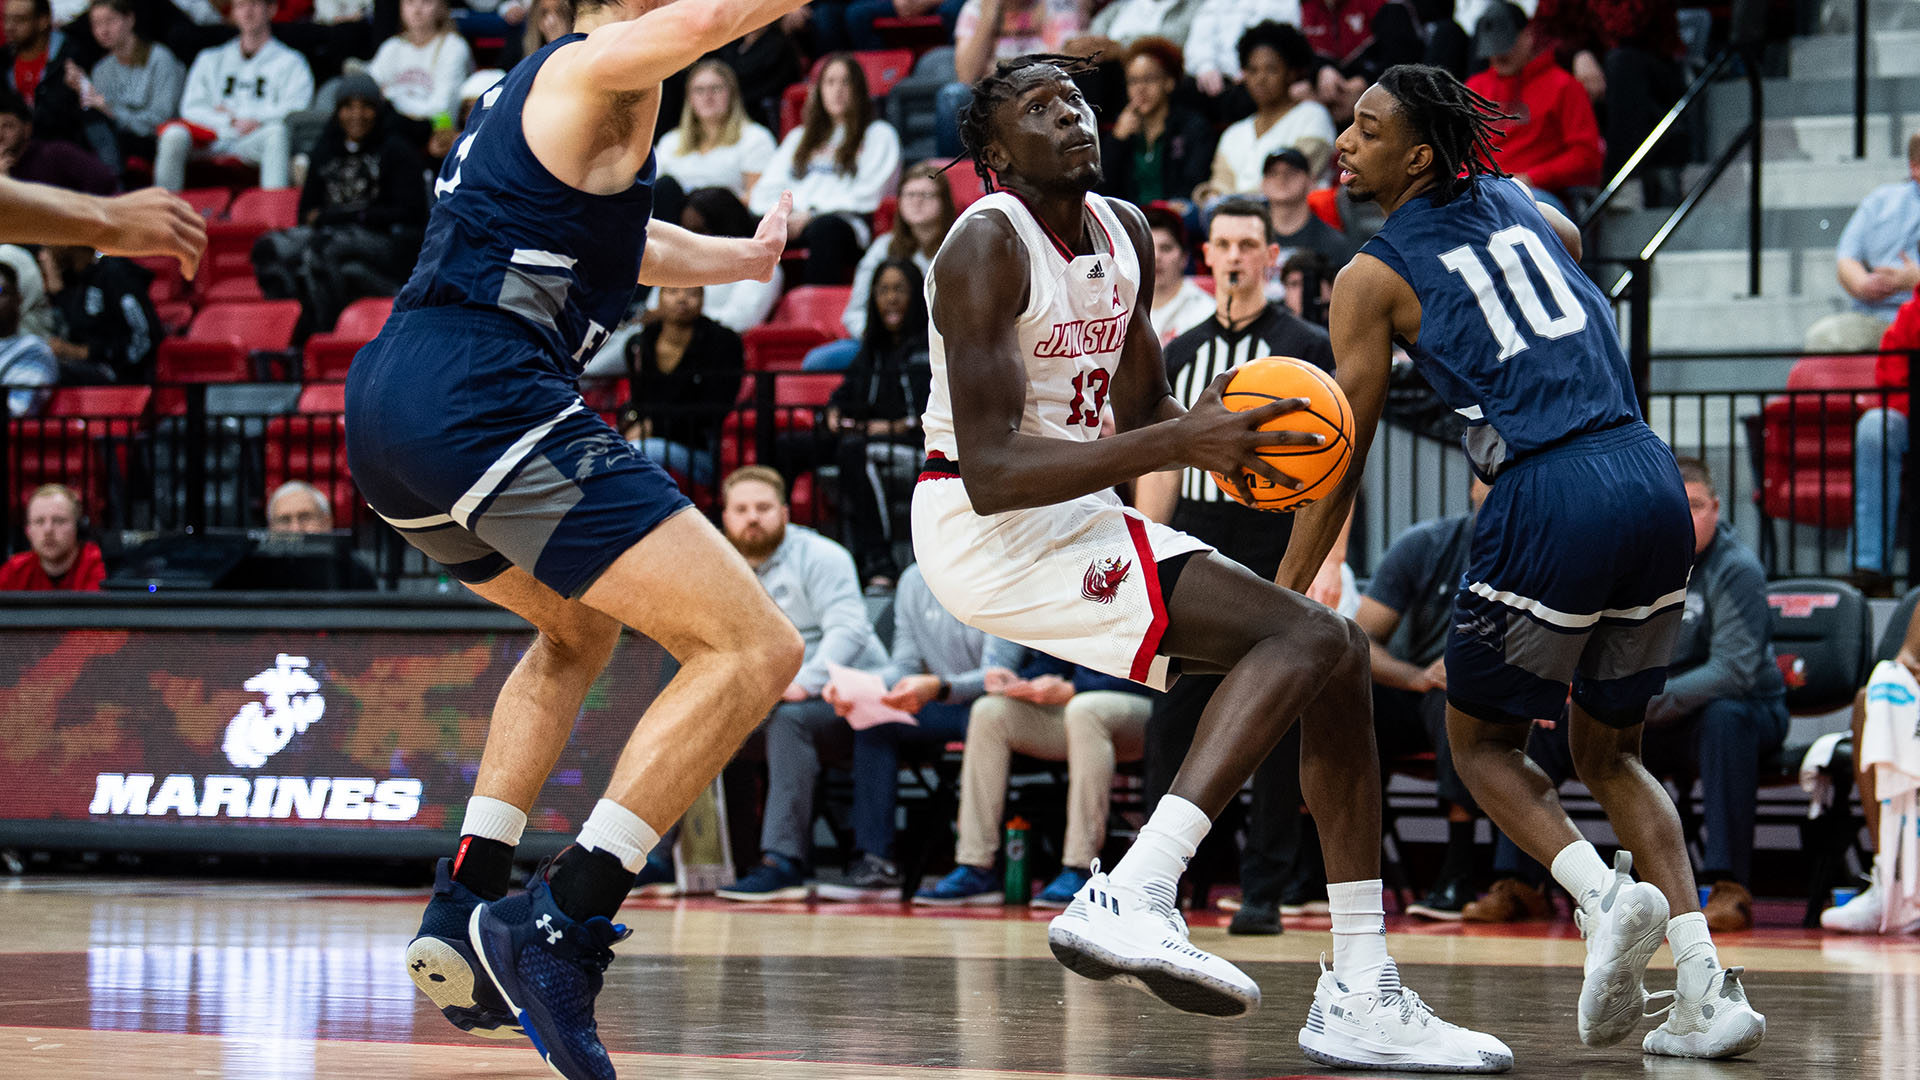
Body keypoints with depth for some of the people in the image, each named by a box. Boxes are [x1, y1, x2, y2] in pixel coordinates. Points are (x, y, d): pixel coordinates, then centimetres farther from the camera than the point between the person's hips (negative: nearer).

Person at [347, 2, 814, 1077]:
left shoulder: (539, 88, 28)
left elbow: (622, 242, 47)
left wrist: (744, 259, 64)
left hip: (388, 404, 10)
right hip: (483, 402, -10)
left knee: (581, 630, 35)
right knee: (756, 649, -12)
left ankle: (467, 908, 23)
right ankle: (561, 931, -19)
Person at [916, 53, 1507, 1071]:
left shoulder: (1124, 232, 10)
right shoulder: (987, 243, -16)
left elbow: (1141, 410, 23)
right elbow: (991, 473, -25)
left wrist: (1227, 439, 0)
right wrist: (1179, 442, -29)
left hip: (1083, 519, 9)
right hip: (986, 530, -9)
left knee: (1337, 652, 3)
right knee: (1303, 637, -21)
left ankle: (1359, 995, 1)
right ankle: (1130, 899, -33)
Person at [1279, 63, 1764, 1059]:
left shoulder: (1374, 276, 4)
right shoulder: (1521, 206, 18)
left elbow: (1340, 461, 5)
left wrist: (1282, 601, 11)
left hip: (1553, 501, -5)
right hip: (1655, 484, 6)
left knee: (1480, 739, 17)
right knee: (1609, 752, 20)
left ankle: (1605, 895, -9)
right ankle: (1707, 991, 3)